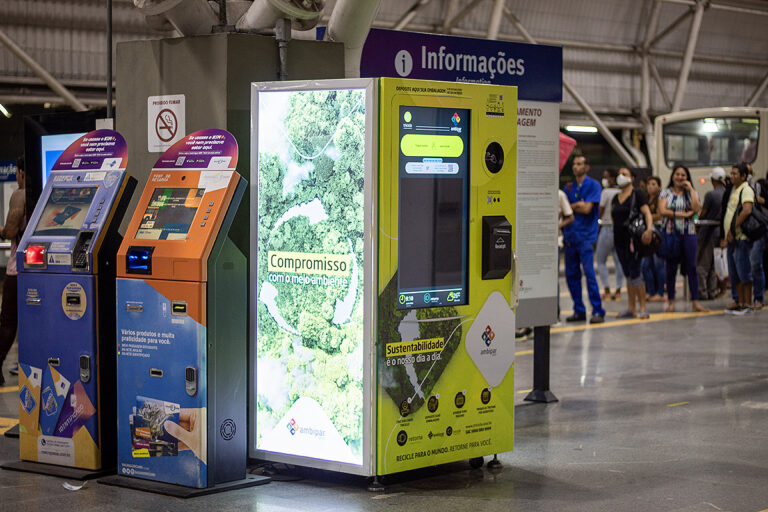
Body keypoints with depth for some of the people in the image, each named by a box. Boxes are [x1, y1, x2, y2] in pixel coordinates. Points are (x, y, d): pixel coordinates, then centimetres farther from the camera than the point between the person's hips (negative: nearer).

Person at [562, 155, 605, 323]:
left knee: (589, 272, -11)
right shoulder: (569, 187, 16)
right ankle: (579, 310, 13)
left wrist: (571, 206, 2)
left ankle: (598, 311, -7)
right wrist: (578, 205, -3)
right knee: (571, 274, 5)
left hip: (586, 235, -6)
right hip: (570, 234, 6)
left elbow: (587, 209, -10)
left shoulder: (593, 185, -1)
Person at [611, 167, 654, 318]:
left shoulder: (637, 195, -5)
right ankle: (631, 309, 13)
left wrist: (649, 229, -31)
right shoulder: (616, 198, 16)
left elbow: (647, 213, -15)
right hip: (619, 239, 7)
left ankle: (643, 308, -5)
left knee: (635, 272, -10)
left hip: (634, 239, -7)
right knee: (628, 274, 10)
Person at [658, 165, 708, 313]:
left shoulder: (691, 193, 10)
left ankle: (695, 302, -2)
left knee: (691, 267, -3)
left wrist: (691, 189, -6)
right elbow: (663, 211, -8)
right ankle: (670, 301, 10)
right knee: (671, 268, 3)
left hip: (688, 233, 1)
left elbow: (697, 209, -9)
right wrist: (683, 214, -9)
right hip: (670, 232, -1)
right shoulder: (666, 193, 7)